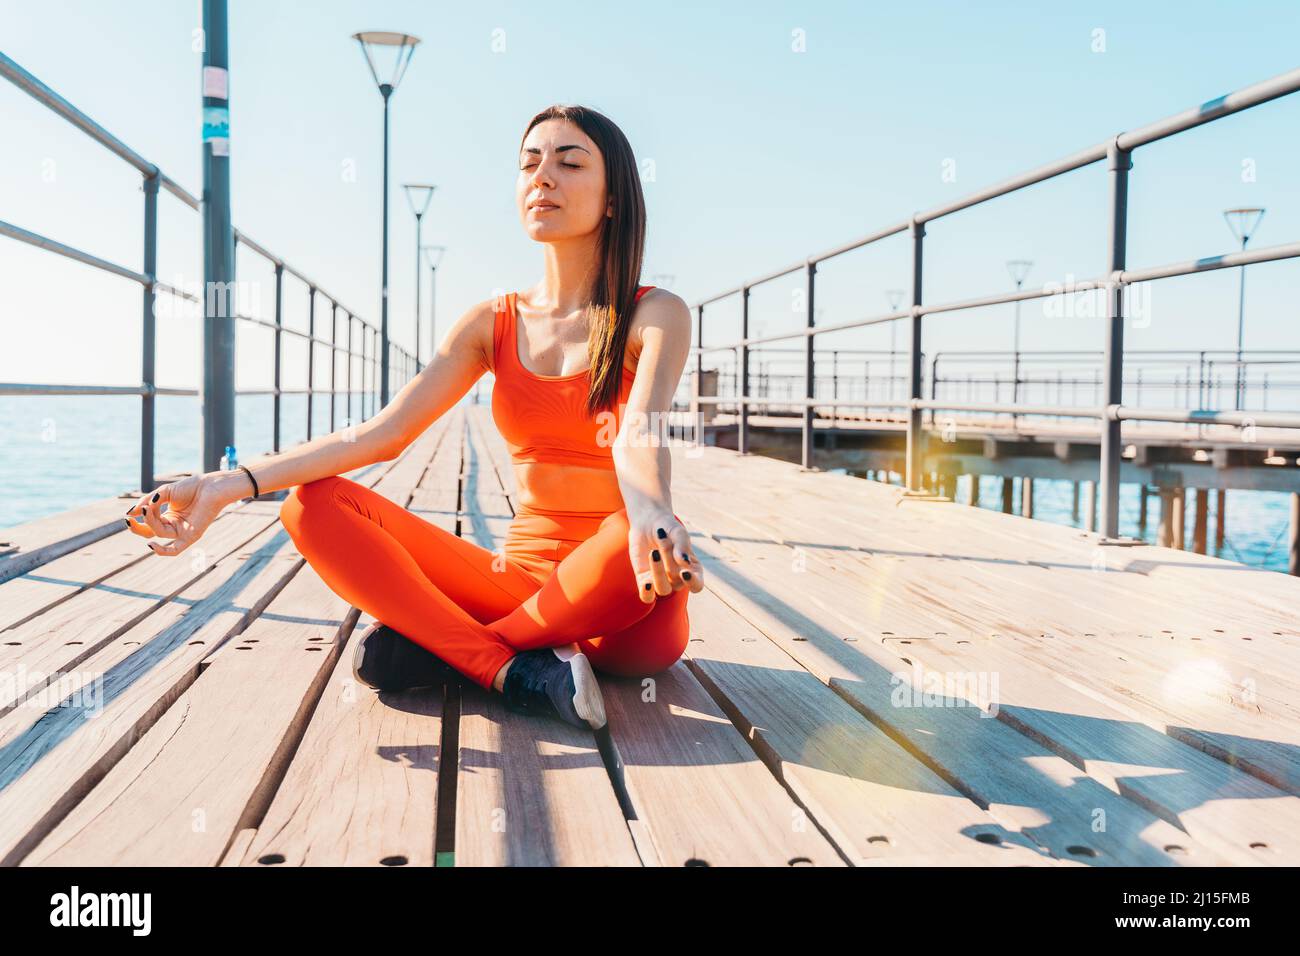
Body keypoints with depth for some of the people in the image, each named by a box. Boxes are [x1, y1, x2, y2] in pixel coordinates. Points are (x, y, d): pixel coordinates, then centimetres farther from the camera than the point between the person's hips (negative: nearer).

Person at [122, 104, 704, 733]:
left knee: (654, 542, -40)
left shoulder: (656, 315, -3)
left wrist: (649, 510, -49)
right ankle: (510, 671, -27)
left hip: (622, 609, -3)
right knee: (313, 507, -12)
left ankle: (435, 645, -20)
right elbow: (384, 432, -3)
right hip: (518, 580, 4)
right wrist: (231, 484, -16)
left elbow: (641, 435, -24)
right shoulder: (492, 324, 8)